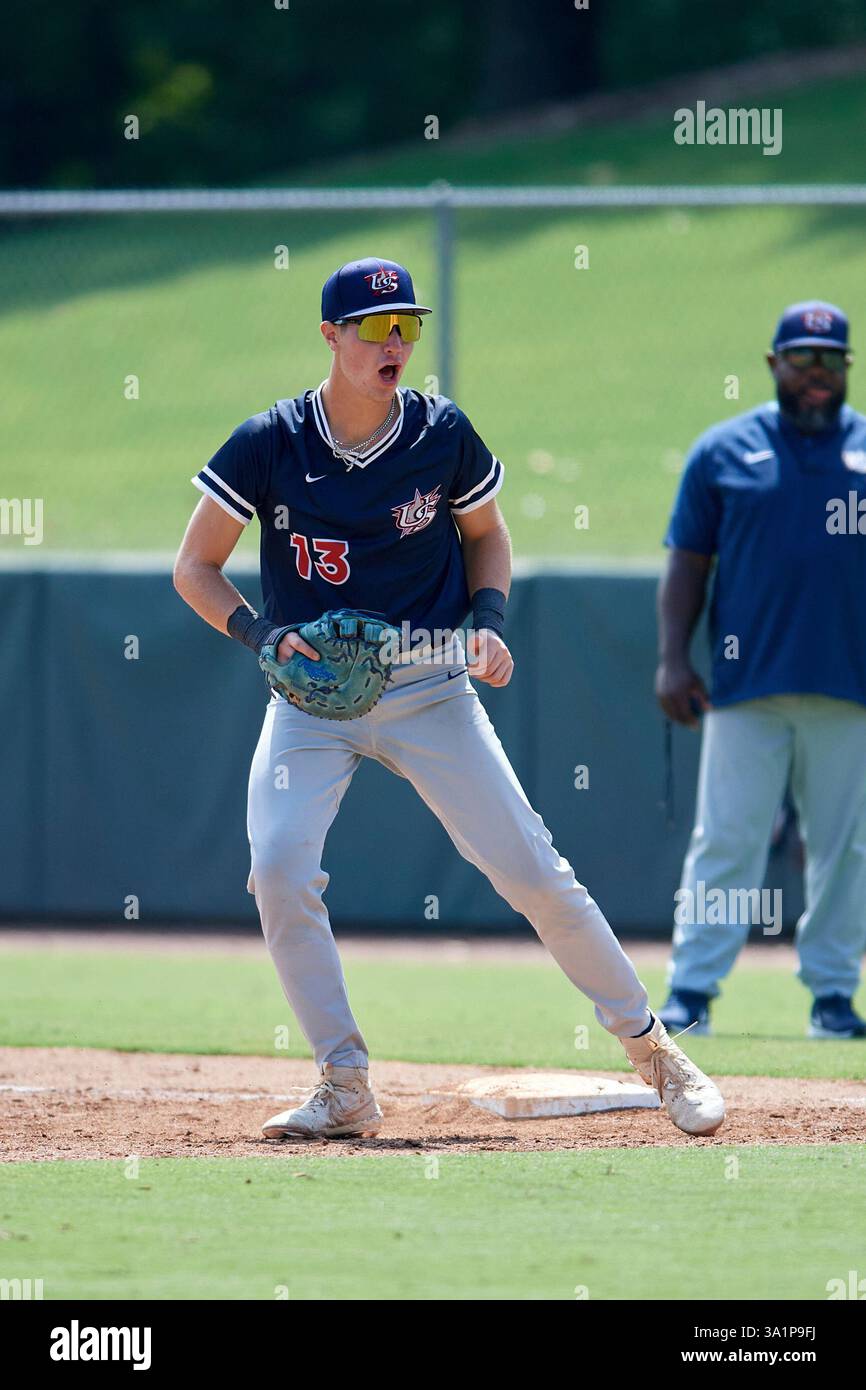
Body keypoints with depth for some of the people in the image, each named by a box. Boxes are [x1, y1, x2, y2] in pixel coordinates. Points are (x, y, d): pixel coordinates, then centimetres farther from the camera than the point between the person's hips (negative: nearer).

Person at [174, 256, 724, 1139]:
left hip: (429, 692, 0)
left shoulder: (443, 436, -4)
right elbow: (195, 568, -3)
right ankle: (345, 1089, -7)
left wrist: (489, 622, -4)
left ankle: (649, 1046, 11)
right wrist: (257, 633, -20)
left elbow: (485, 534, 14)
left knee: (530, 869, -5)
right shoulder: (270, 445, -8)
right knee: (279, 871, -19)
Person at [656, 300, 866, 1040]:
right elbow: (688, 562, 8)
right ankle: (691, 990, -3)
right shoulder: (725, 451, 8)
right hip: (748, 685, -1)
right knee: (727, 840, -5)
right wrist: (673, 658, -3)